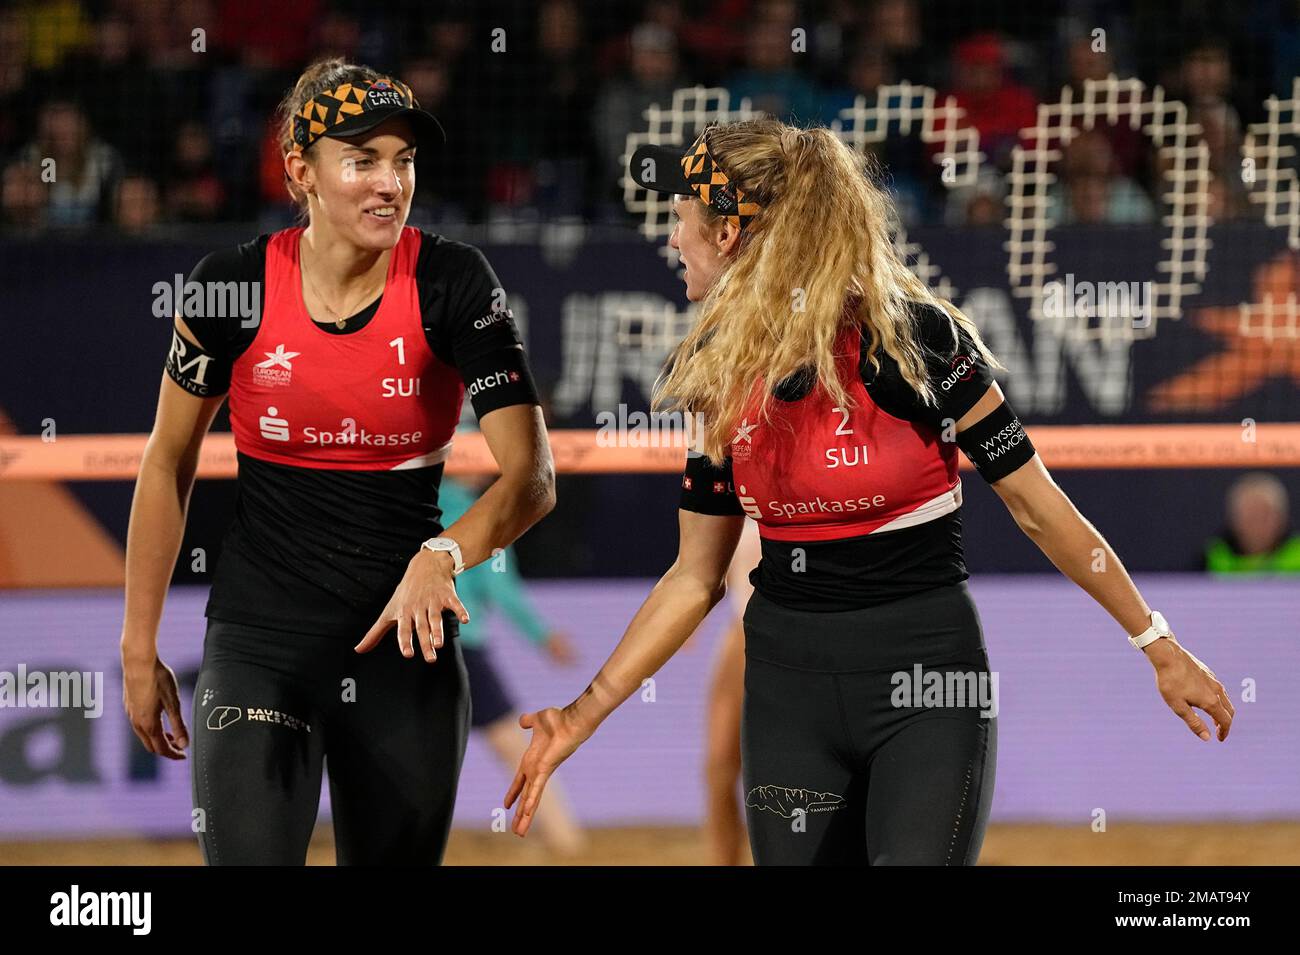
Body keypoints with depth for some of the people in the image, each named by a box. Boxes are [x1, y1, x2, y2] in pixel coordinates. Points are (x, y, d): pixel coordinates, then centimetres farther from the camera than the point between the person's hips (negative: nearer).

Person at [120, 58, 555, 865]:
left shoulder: (452, 284, -9)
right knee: (250, 853, -15)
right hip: (258, 643, -1)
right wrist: (140, 649, 6)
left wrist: (443, 557, -35)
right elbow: (168, 466, 5)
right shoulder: (235, 285, -7)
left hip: (404, 645, 1)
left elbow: (533, 477, -16)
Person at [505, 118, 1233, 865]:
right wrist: (586, 714, 3)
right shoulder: (720, 376, 4)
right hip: (789, 684, 5)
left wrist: (1156, 644, -4)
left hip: (926, 681, -5)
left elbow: (1038, 507, -6)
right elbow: (697, 578, 9)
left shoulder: (912, 340, -13)